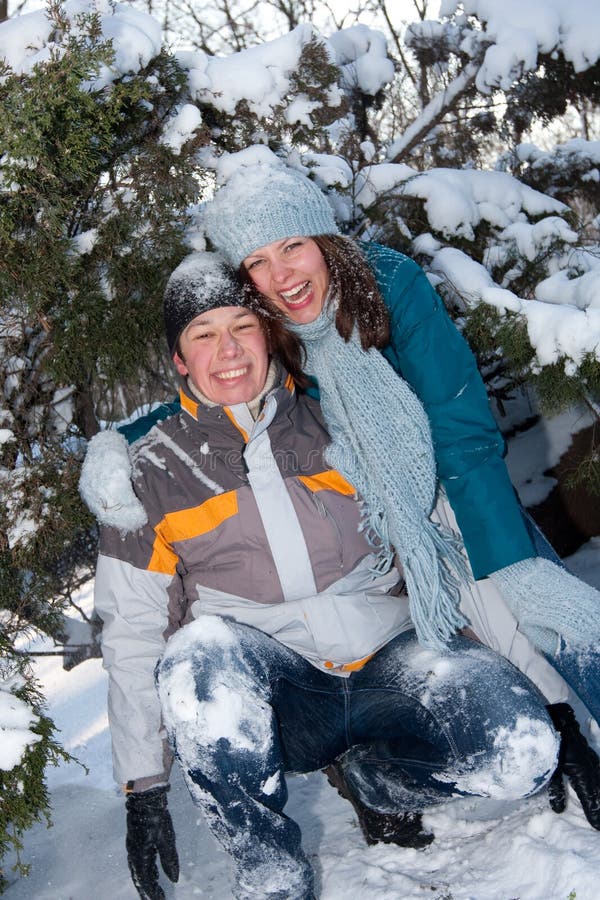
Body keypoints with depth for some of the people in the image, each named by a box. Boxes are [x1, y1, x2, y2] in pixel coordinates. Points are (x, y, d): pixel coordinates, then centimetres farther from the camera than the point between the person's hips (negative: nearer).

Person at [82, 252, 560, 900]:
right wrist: (143, 787, -1)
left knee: (522, 749, -26)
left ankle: (371, 779, 5)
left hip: (388, 662, 1)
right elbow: (130, 634, 4)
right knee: (199, 651, -35)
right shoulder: (149, 471, 3)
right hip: (263, 695, -1)